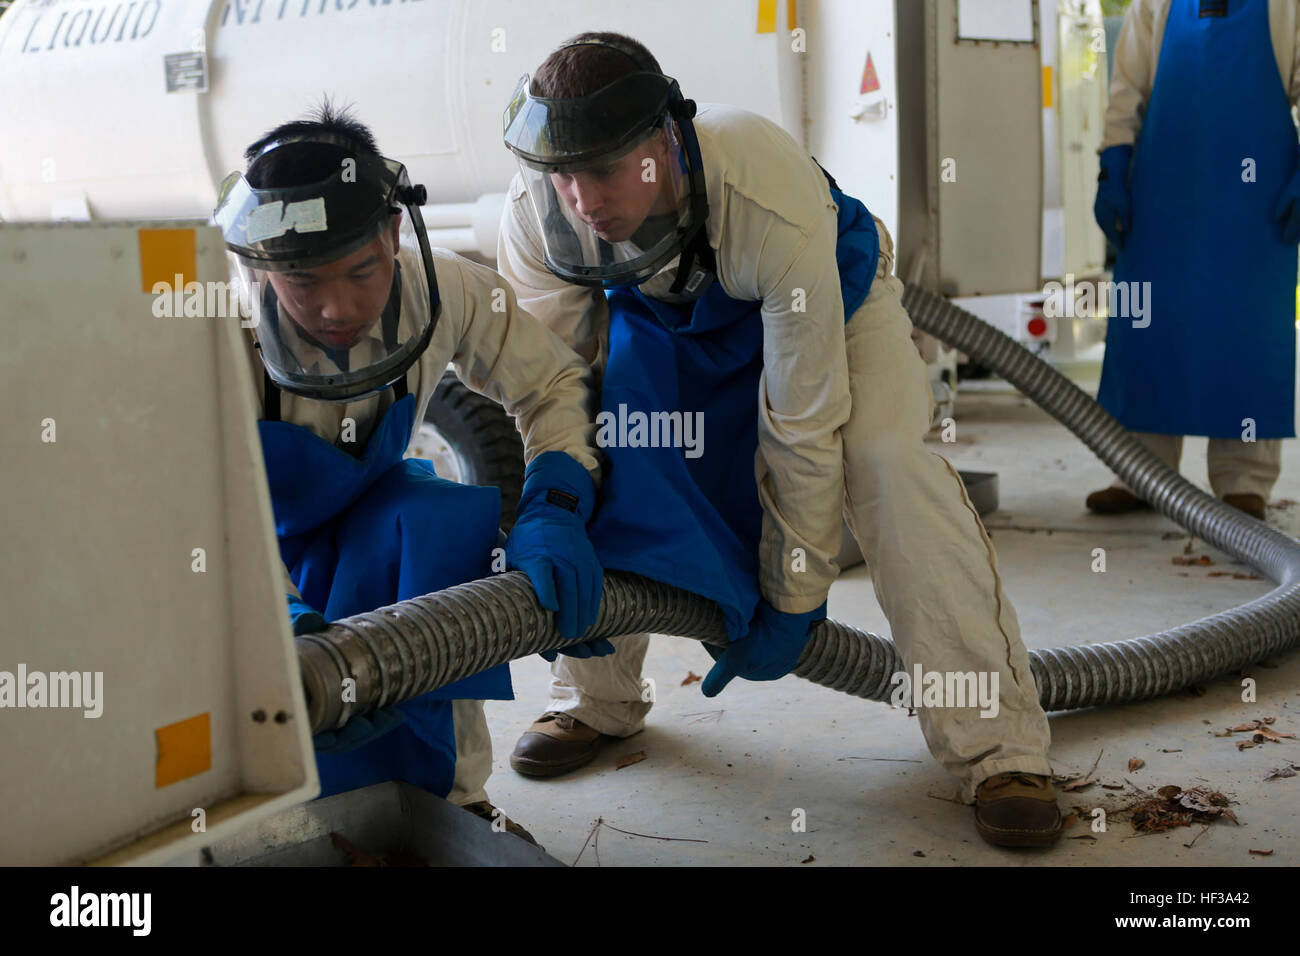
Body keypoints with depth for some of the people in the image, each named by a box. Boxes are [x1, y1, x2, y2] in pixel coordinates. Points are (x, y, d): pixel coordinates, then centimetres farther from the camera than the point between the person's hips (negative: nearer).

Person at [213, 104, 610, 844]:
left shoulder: (446, 291, -24)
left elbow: (558, 385, -9)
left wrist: (554, 511, -27)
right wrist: (277, 621, -55)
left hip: (362, 528, 3)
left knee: (448, 518, -32)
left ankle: (447, 790, -17)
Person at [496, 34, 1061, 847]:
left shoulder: (779, 214, -44)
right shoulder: (534, 220, -31)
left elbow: (802, 430, -35)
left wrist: (792, 604, -26)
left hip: (830, 286, -3)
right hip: (662, 306, 4)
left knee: (889, 460, -27)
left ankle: (999, 748, -20)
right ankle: (597, 700, 6)